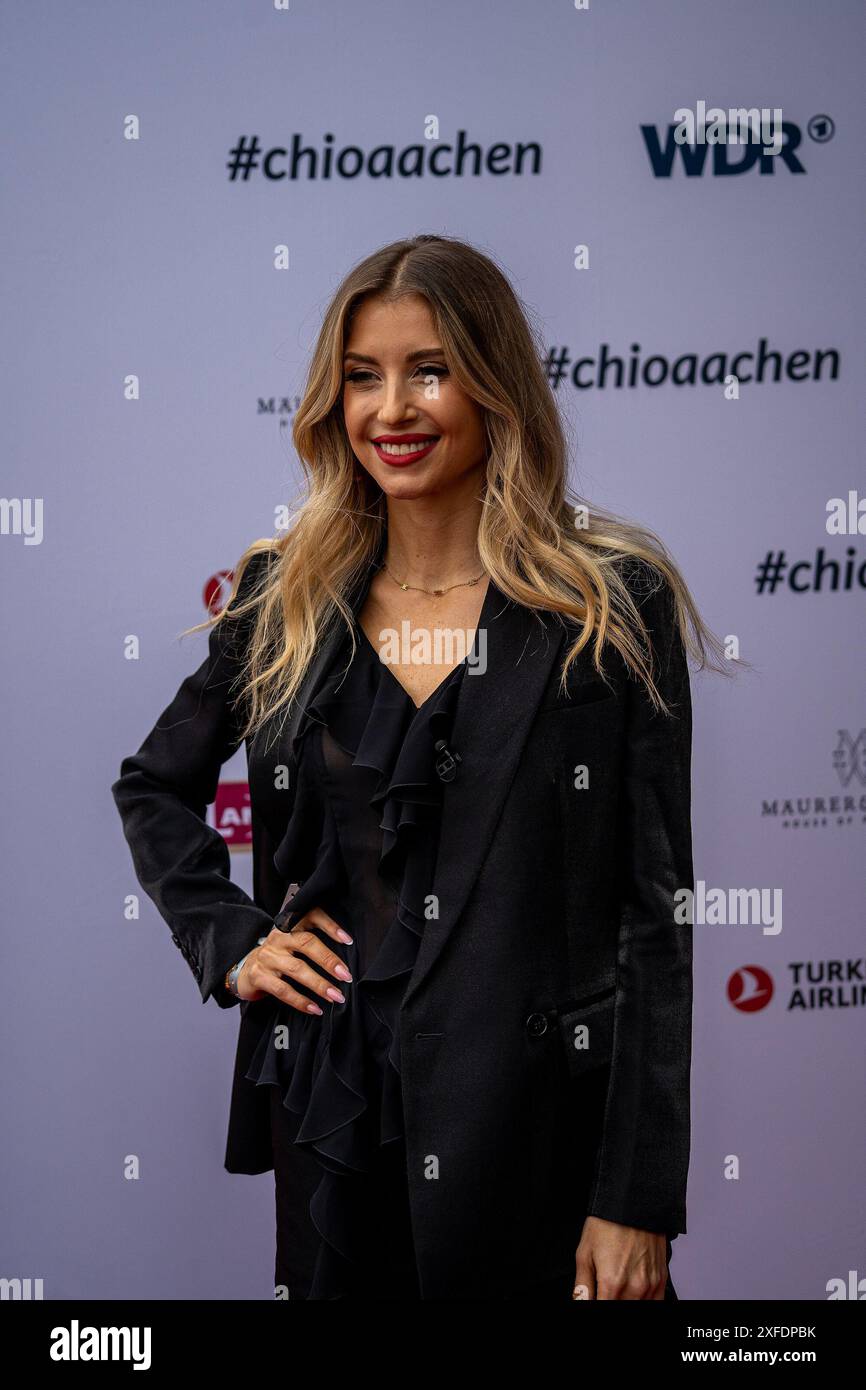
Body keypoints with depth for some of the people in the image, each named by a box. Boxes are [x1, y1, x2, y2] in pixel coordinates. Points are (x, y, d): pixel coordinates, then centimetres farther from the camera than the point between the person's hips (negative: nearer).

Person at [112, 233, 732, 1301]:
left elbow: (656, 912, -8)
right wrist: (226, 940, 4)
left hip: (538, 1124, -3)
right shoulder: (286, 602, 4)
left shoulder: (613, 604, -6)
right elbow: (153, 785, 21)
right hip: (334, 1112, 3)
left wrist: (637, 1203, -11)